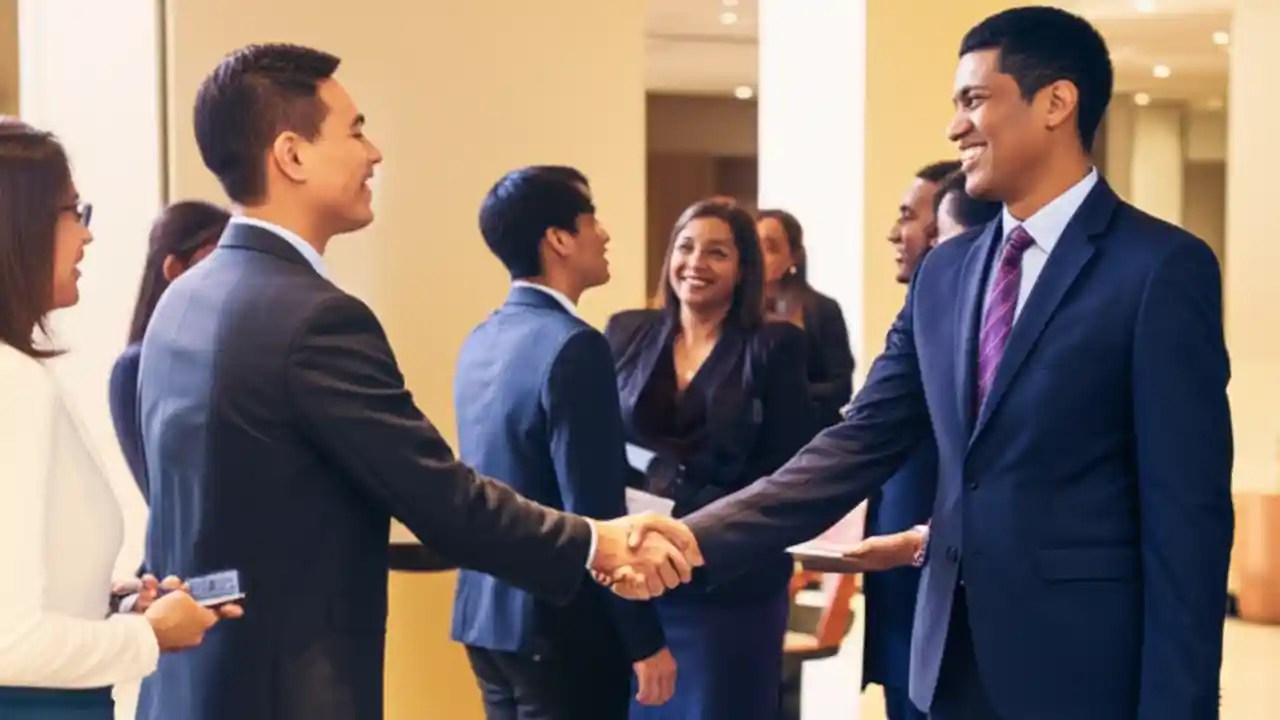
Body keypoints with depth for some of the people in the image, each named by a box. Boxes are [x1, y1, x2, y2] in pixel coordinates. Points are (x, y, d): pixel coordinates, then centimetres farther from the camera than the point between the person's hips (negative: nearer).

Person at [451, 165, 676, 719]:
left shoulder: (480, 341, 8)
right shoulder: (572, 347, -18)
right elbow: (597, 512, -20)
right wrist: (645, 640, -15)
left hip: (485, 611, 8)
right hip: (560, 623, -8)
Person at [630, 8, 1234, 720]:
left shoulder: (1164, 267, -10)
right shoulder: (944, 272, 9)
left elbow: (1186, 508, -11)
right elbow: (860, 444, 5)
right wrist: (694, 540, -6)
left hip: (1083, 662, -6)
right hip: (956, 654, 6)